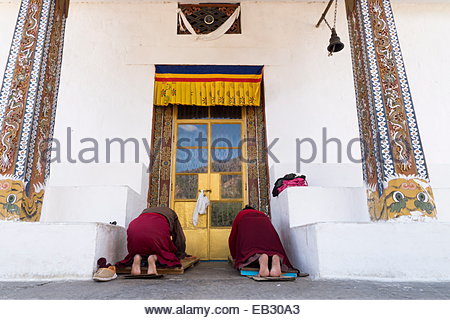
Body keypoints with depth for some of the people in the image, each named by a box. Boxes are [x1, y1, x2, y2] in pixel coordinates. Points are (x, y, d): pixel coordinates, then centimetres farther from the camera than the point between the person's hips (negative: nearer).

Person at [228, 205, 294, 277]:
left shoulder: (240, 214, 40)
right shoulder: (261, 213, 45)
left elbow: (232, 238, 38)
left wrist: (234, 256, 48)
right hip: (266, 226, 3)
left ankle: (261, 258, -52)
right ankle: (276, 258, -44)